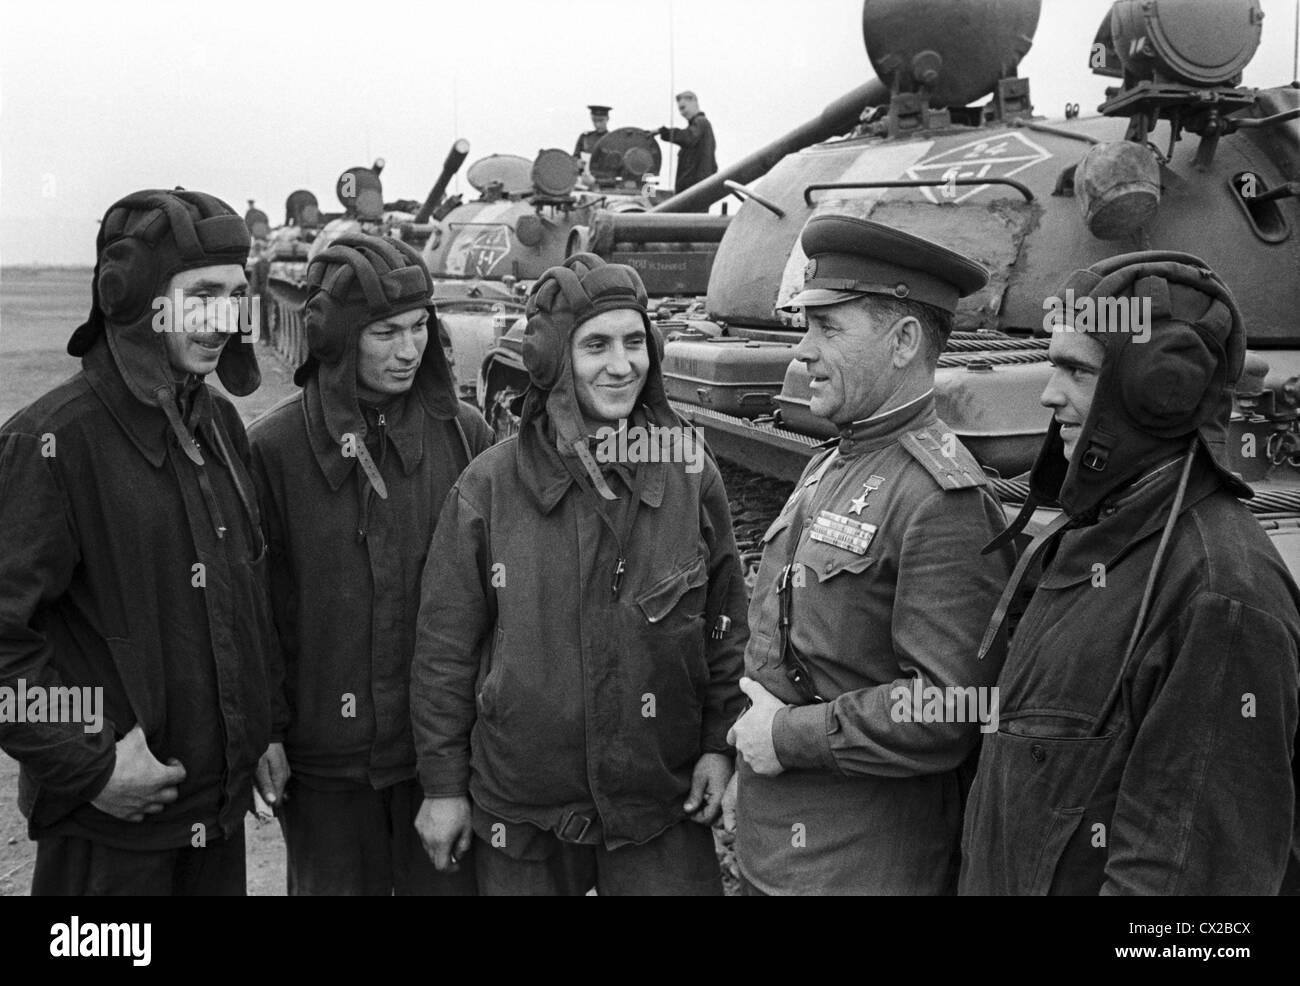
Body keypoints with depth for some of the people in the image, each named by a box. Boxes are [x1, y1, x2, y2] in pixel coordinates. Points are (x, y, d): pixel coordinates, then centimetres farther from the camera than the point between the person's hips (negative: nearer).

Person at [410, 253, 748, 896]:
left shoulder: (690, 473, -3)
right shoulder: (490, 485, -8)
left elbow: (724, 620, 6)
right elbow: (445, 646, -2)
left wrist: (719, 743, 1)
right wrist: (443, 784, 0)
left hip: (664, 804, 1)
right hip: (520, 812, 0)